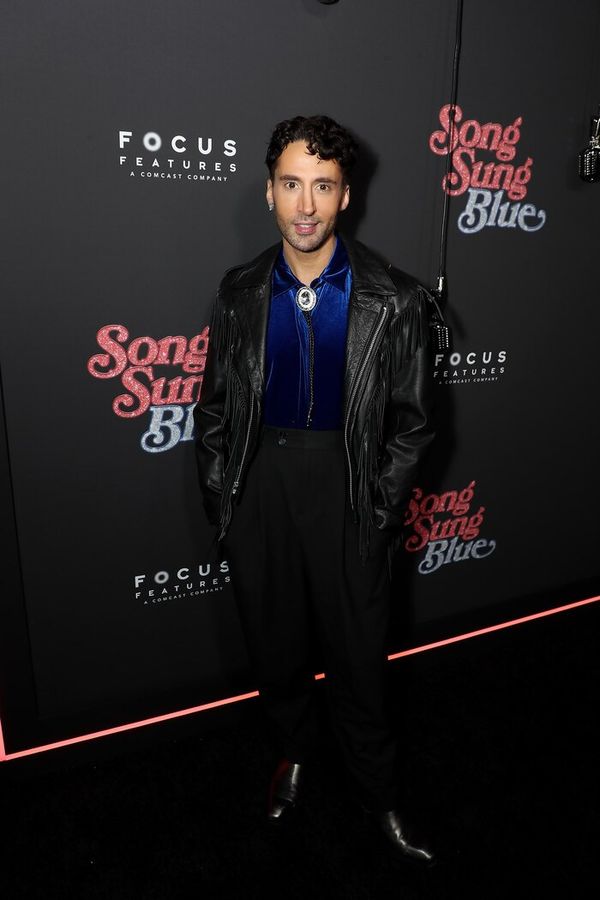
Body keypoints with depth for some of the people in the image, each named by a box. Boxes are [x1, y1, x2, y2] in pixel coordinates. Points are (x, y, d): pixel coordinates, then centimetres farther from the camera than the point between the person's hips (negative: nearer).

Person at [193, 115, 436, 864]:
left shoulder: (393, 301, -8)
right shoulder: (240, 293, -1)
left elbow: (410, 424, -3)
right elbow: (213, 410, 5)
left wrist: (378, 517, -8)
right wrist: (221, 507, 1)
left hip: (346, 486, -2)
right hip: (258, 483, 3)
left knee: (358, 654, 11)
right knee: (274, 645, 18)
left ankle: (377, 794, 37)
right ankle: (294, 752, 48)